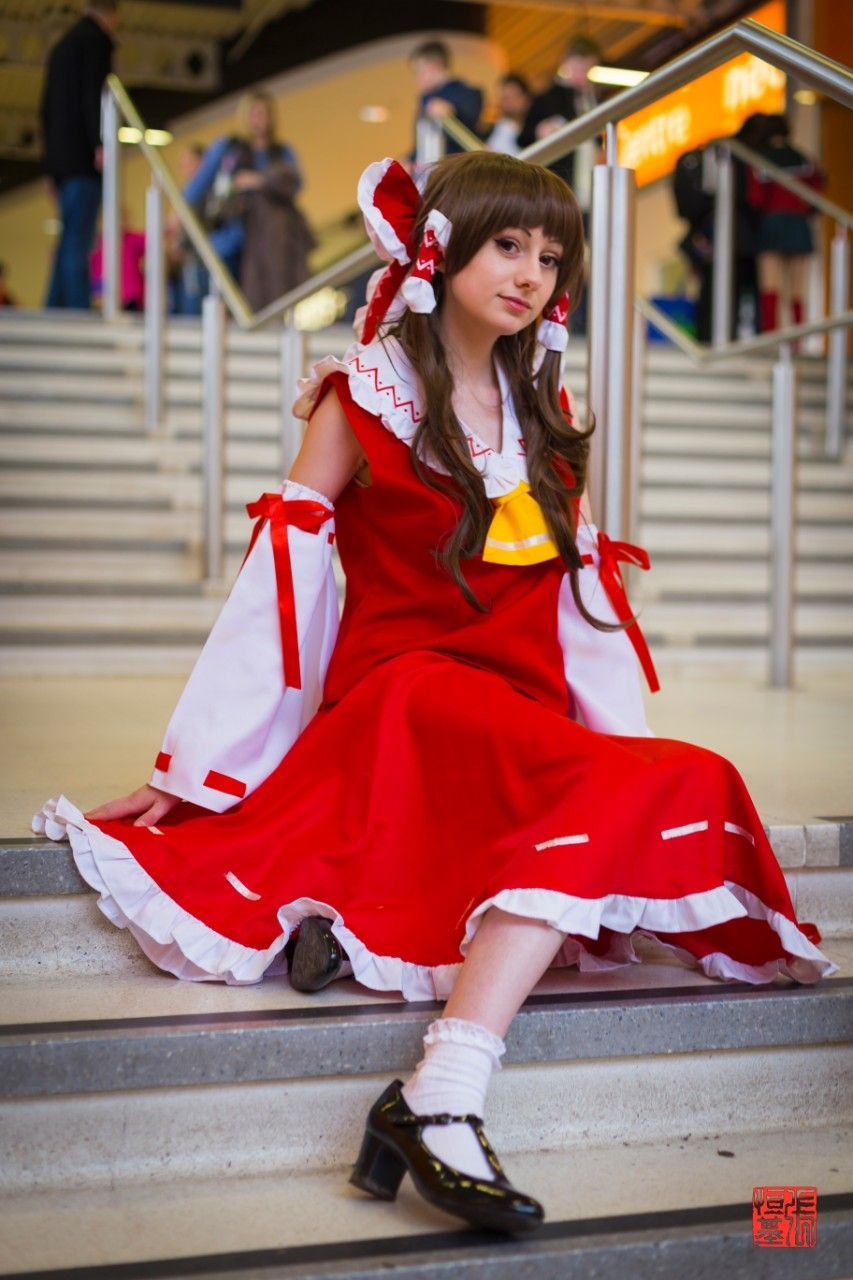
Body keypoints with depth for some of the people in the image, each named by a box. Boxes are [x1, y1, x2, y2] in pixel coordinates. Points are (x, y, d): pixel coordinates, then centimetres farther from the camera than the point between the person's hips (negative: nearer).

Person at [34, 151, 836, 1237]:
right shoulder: (361, 400, 2)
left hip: (524, 715, 6)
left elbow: (580, 599, 17)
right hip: (402, 691, -6)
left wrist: (630, 745, 7)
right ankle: (441, 1100, -37)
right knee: (629, 791, -32)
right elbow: (276, 583, -1)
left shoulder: (545, 414, 18)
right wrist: (189, 771, -2)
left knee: (683, 785, -26)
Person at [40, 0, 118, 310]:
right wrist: (100, 144, -20)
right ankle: (78, 313, -17)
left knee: (68, 239, 9)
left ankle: (54, 309, 5)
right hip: (83, 155, -8)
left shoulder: (62, 44, 24)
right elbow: (94, 93, -15)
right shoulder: (97, 40, -1)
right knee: (79, 240, -13)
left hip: (59, 156, 8)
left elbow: (46, 107, 22)